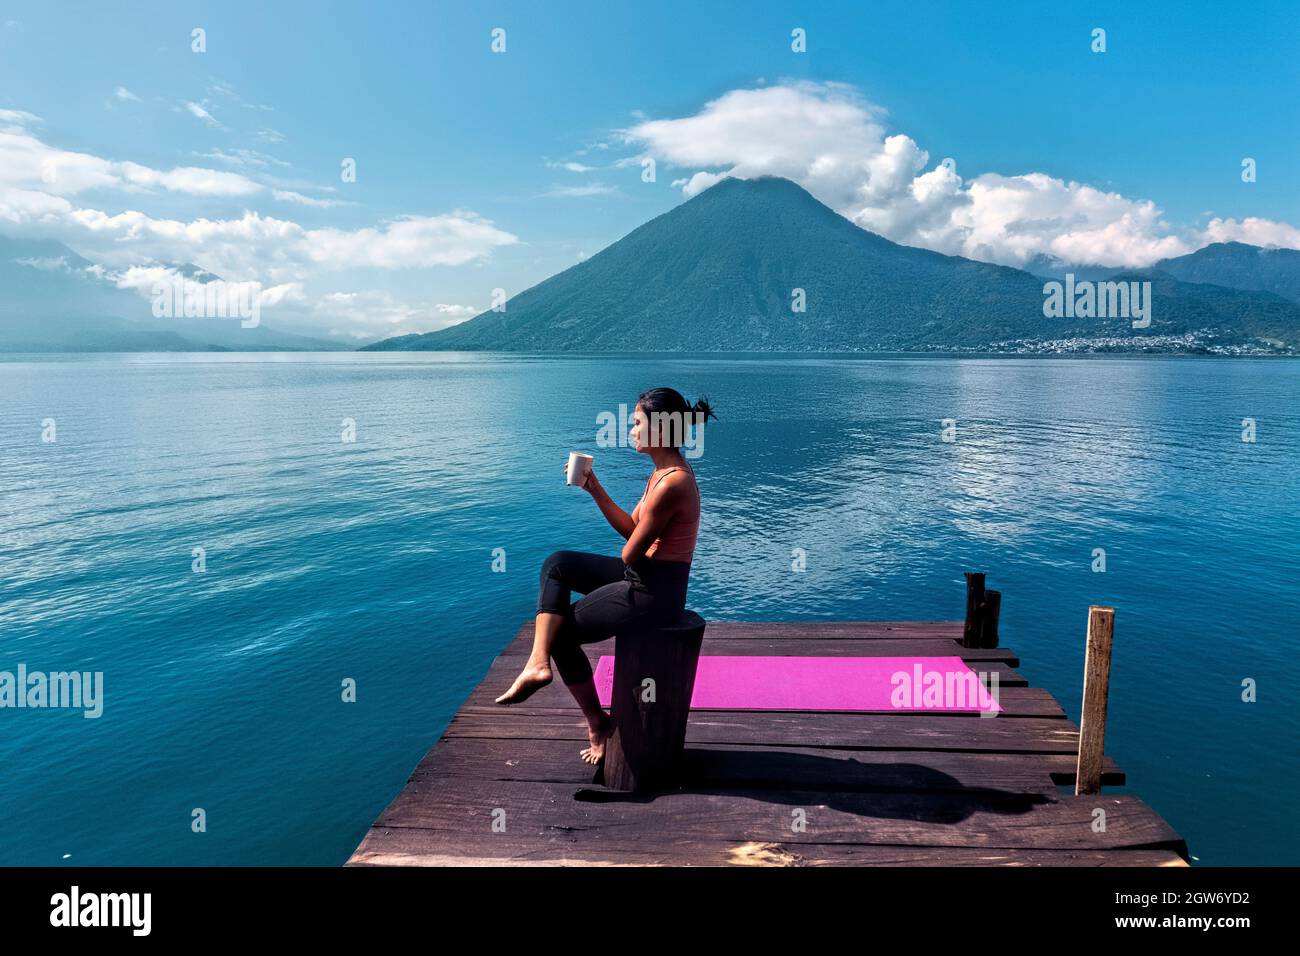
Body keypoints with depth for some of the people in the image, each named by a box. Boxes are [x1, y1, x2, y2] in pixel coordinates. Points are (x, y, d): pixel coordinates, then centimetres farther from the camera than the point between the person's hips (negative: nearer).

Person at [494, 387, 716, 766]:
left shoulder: (671, 483, -25)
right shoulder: (665, 470, 7)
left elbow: (630, 553, -19)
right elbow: (632, 529, 12)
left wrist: (632, 556, 5)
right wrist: (595, 490, 7)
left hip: (654, 592, -10)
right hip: (643, 574, 10)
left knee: (562, 631, 6)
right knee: (557, 564, 7)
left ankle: (597, 724, 21)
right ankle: (538, 663, -4)